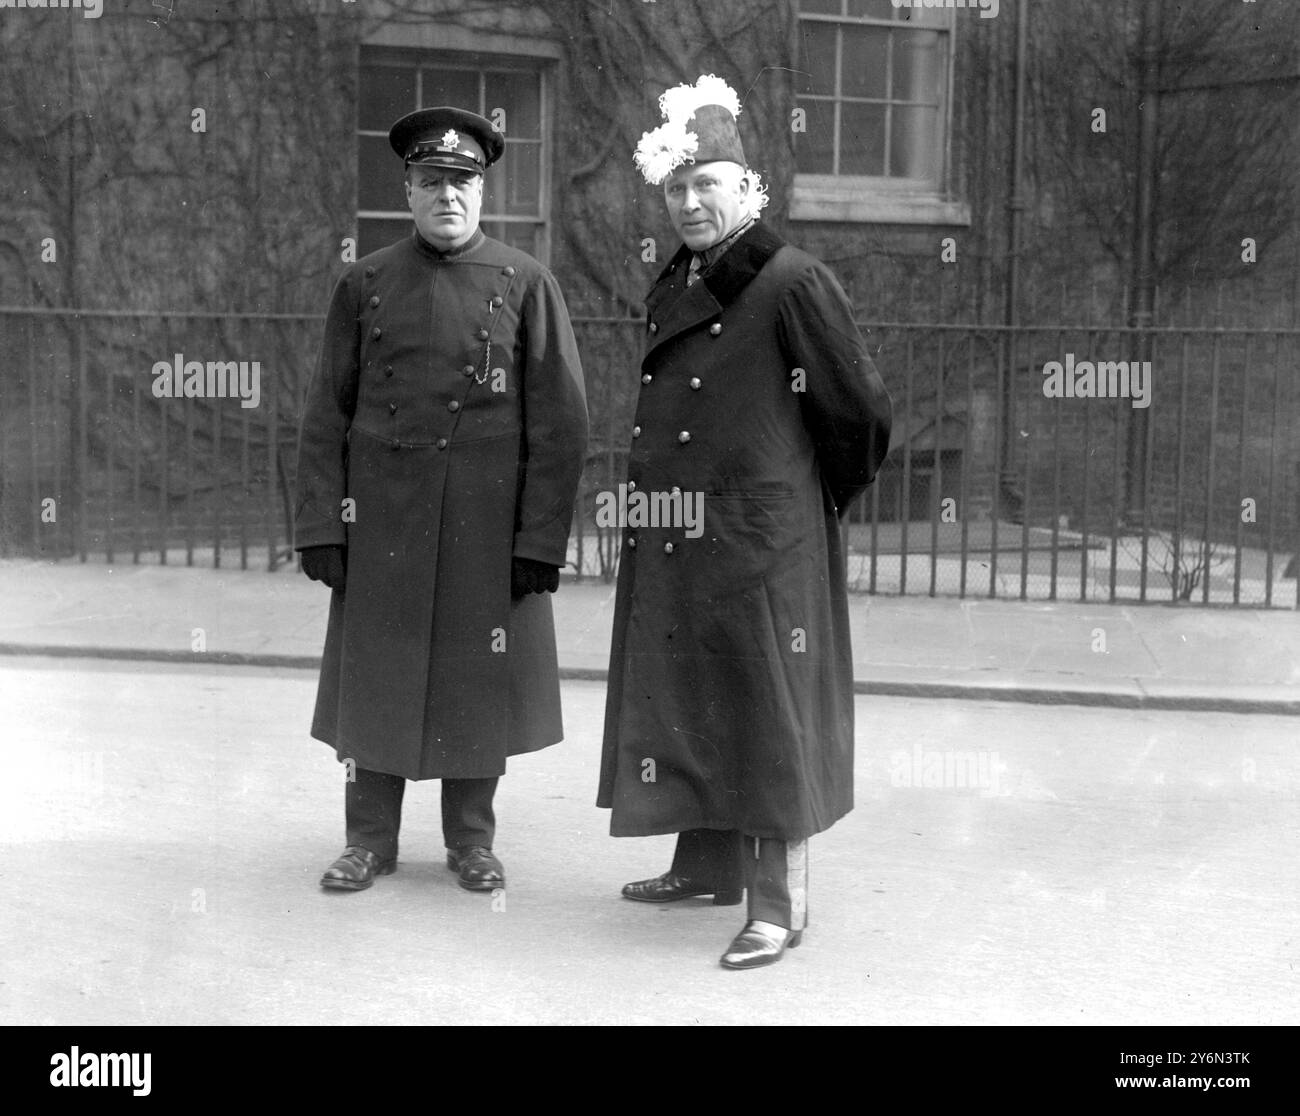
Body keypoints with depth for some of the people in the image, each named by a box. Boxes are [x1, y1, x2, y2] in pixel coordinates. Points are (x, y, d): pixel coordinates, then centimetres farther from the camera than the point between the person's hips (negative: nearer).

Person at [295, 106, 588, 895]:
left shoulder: (526, 284, -1)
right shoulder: (365, 284, 5)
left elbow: (561, 422, -3)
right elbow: (327, 415, 5)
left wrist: (541, 541, -8)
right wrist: (321, 526, -2)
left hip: (487, 525, -1)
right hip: (381, 519, 1)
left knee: (479, 679, 7)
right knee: (374, 677, 6)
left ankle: (473, 838, 23)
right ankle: (371, 839, 20)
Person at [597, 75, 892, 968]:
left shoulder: (792, 283, -11)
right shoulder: (672, 291, 12)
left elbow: (862, 415, -8)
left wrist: (817, 502, 4)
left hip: (762, 546, -8)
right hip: (671, 547, 8)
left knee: (766, 717, -2)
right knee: (685, 703, 15)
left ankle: (779, 903, 5)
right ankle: (708, 861, 30)